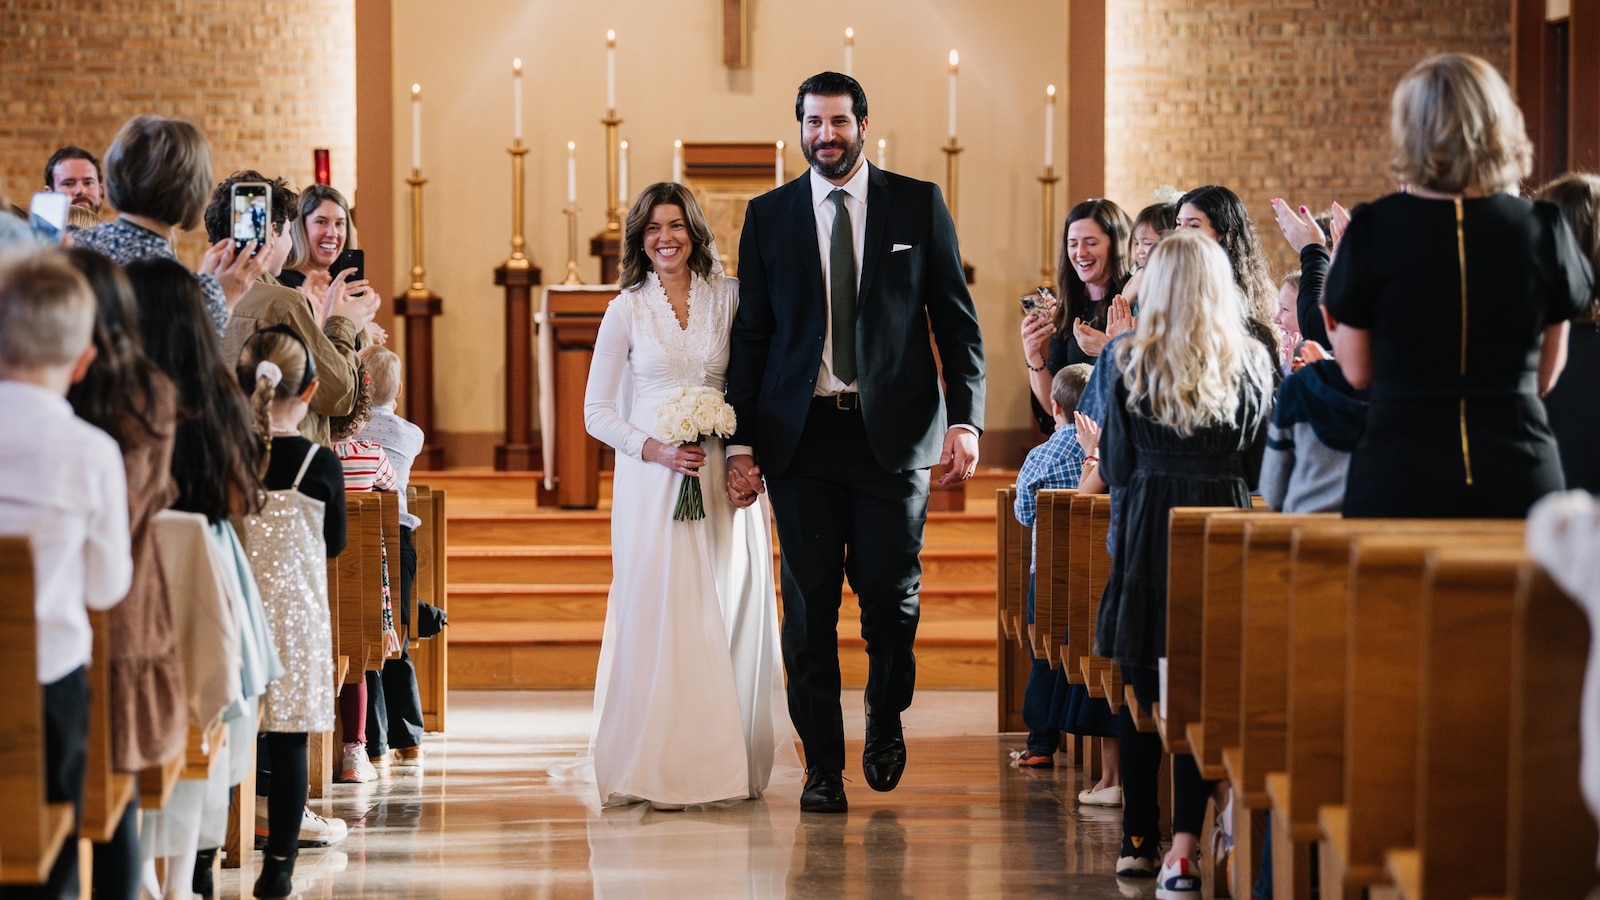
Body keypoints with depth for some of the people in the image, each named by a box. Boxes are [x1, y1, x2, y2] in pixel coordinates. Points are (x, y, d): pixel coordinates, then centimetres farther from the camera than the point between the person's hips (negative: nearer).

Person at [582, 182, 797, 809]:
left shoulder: (730, 297, 7)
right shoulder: (627, 310, 5)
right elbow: (597, 410, 5)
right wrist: (655, 449, -10)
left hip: (723, 476, 1)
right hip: (652, 479, -1)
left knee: (730, 612, -1)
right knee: (659, 611, -7)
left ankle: (728, 763, 7)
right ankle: (661, 767, -3)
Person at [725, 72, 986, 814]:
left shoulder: (919, 205, 6)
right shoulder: (768, 215, 8)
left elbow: (957, 322, 5)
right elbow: (749, 334, 7)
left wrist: (965, 420, -6)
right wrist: (741, 441, 0)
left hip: (892, 433, -1)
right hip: (801, 437, 1)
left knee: (891, 593, -1)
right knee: (809, 605, 1)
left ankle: (885, 722, 28)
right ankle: (823, 764, 10)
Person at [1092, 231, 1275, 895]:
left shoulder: (1133, 362, -2)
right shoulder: (1250, 363, 0)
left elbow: (1115, 468, 2)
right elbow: (1261, 466, 6)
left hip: (1148, 532, 0)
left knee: (1142, 691, 11)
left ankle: (1138, 840, 16)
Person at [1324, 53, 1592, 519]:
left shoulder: (1374, 228, -7)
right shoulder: (1543, 229, -2)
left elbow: (1356, 370, 1)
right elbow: (1546, 375, 7)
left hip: (1399, 479, -1)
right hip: (1520, 477, 2)